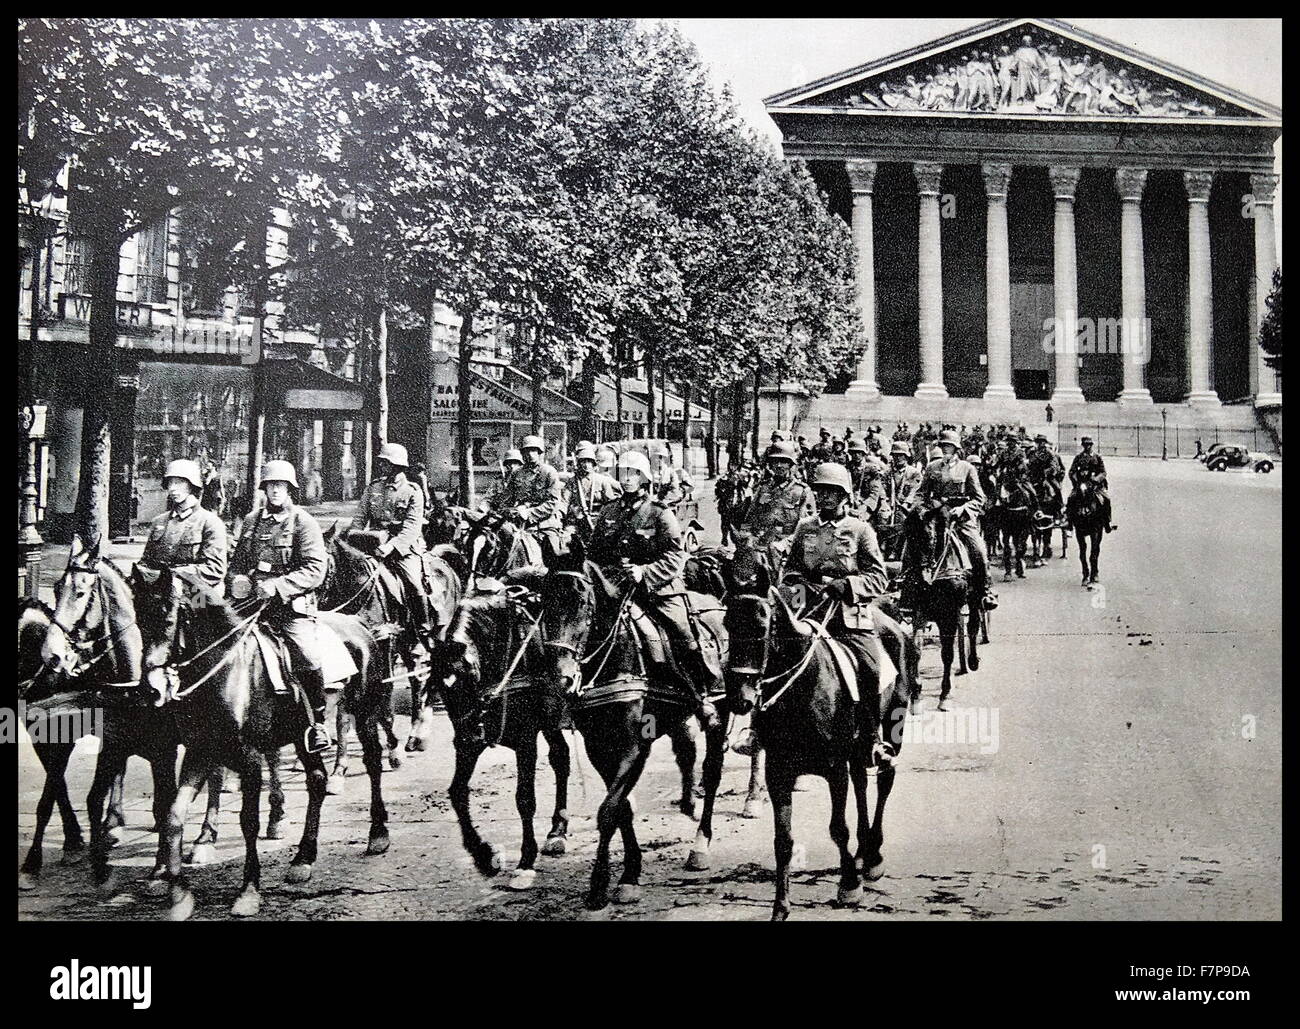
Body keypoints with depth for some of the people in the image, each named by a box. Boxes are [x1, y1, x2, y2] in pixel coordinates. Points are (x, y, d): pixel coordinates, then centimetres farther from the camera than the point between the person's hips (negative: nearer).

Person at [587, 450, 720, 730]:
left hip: (660, 590, -4)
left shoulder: (661, 514, 0)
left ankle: (702, 699, 1)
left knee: (686, 642, -14)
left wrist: (645, 572, -23)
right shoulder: (609, 512, 15)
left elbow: (675, 557, -9)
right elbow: (594, 553, 20)